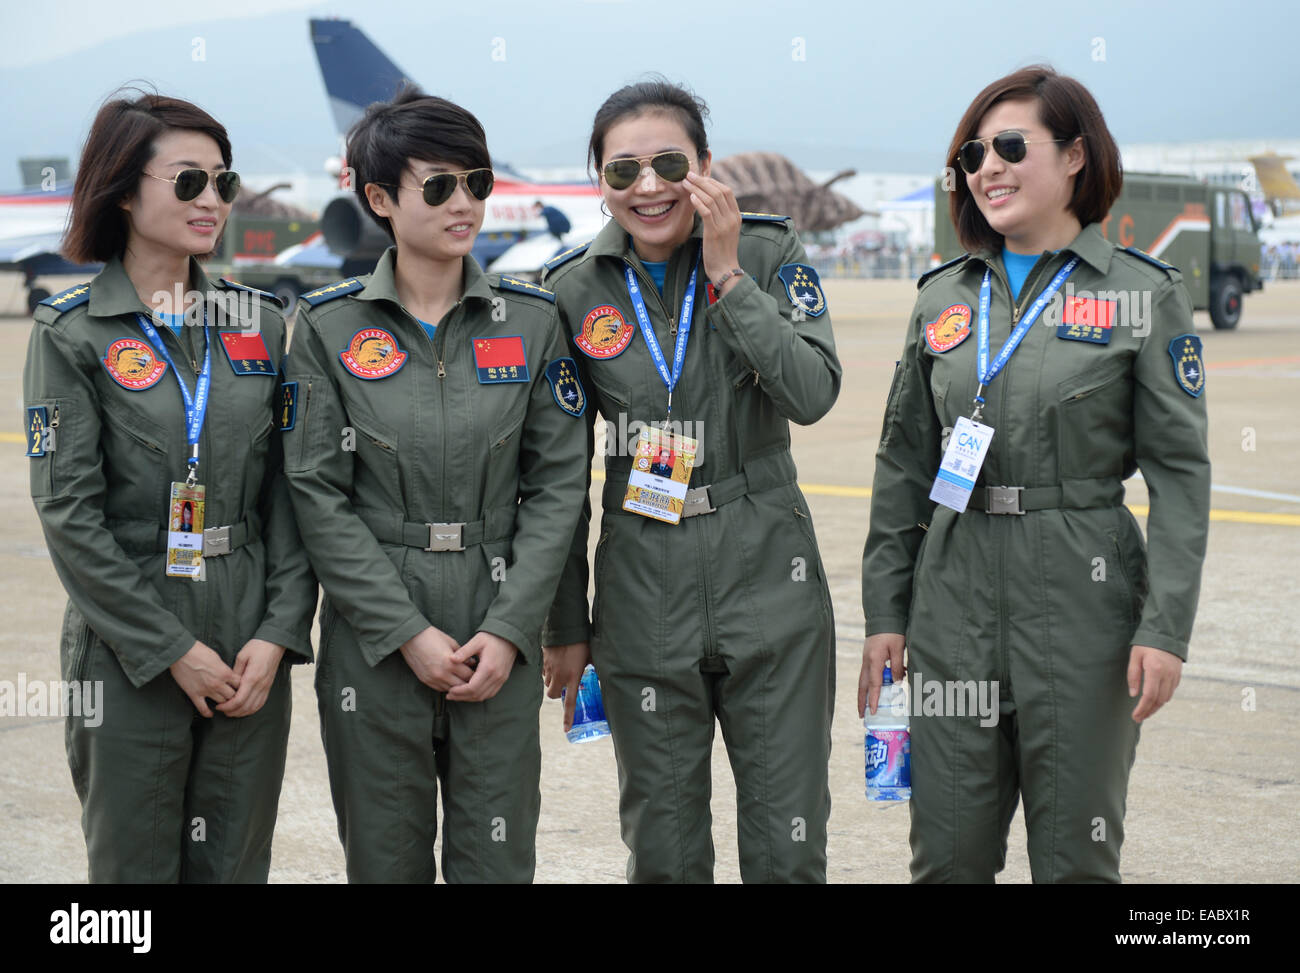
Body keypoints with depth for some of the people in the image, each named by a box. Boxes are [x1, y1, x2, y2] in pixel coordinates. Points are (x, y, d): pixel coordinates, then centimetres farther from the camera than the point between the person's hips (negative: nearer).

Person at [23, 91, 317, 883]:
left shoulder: (261, 322, 8)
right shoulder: (72, 333, -3)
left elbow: (289, 490, 6)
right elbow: (69, 512, -9)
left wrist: (279, 633, -6)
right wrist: (171, 650, -12)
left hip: (253, 650, 3)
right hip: (129, 655, -3)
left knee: (236, 863, 9)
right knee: (136, 863, 5)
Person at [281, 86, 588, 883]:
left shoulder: (532, 319, 4)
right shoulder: (329, 326, -1)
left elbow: (558, 482, 2)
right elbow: (319, 495, -4)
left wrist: (510, 629, -8)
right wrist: (408, 633, -11)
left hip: (500, 641, 1)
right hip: (374, 635, -1)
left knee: (497, 860, 3)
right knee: (386, 858, 7)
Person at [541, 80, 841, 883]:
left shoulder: (770, 255, -1)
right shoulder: (574, 292, 1)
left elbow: (813, 393, -16)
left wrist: (728, 276, -16)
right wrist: (566, 625, 6)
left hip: (769, 575, -1)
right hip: (642, 588, 1)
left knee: (788, 847, 3)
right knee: (663, 851, 8)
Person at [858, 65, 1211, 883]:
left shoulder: (1144, 295, -1)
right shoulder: (943, 296, 11)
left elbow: (1181, 471, -4)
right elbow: (904, 464, 13)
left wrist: (1166, 626, -12)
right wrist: (884, 612, 8)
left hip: (1083, 598, -3)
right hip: (955, 594, 3)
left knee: (1076, 856, 5)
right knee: (948, 852, 6)